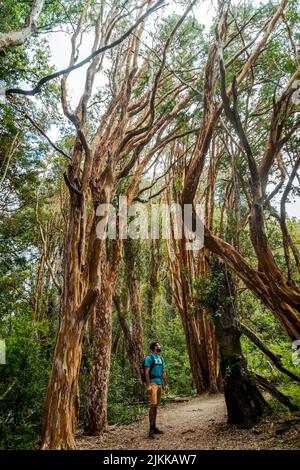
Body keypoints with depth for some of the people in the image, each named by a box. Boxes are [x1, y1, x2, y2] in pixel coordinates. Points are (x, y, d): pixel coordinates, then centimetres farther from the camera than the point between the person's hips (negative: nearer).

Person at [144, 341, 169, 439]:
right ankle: (151, 428, -6)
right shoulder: (149, 357, -7)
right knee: (153, 405, -12)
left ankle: (154, 426, 17)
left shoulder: (161, 358, 16)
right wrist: (148, 385, -18)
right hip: (152, 383, -7)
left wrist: (166, 384, 14)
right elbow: (146, 372, -12)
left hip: (159, 383, 7)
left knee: (156, 405, 10)